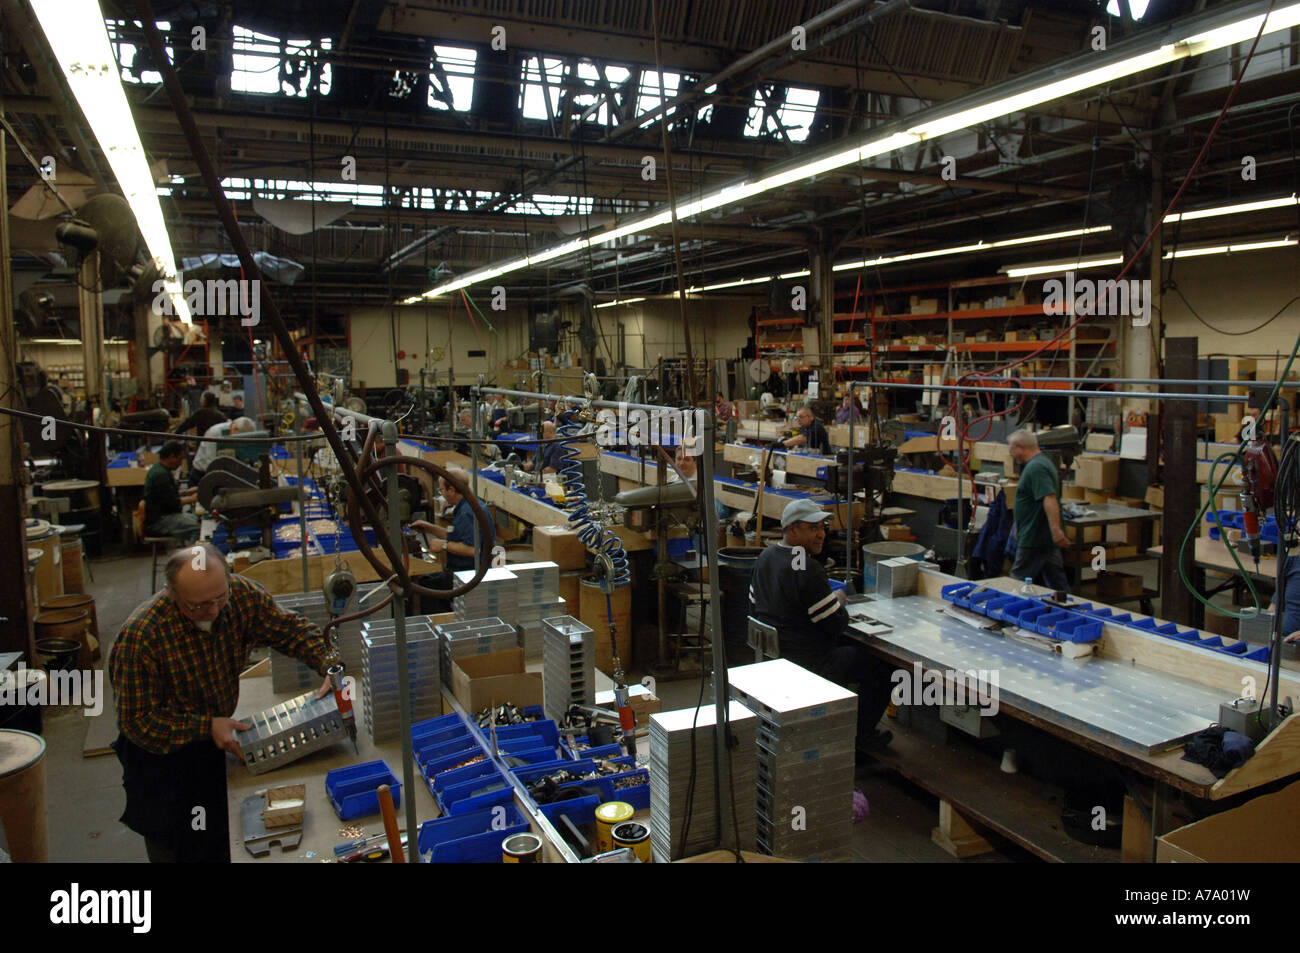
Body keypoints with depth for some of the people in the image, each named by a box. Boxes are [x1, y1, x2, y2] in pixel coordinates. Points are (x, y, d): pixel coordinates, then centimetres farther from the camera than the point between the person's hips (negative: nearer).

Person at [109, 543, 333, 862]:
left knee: (223, 847, 15)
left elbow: (293, 628, -6)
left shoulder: (242, 595, -19)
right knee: (173, 850, 12)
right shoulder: (141, 635, -30)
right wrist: (207, 727, -27)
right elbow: (137, 721, -22)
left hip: (218, 734, 4)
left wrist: (330, 668, -22)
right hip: (161, 751, -4)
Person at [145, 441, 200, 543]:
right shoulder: (161, 474, -21)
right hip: (158, 521, -11)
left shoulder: (158, 468, 13)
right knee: (196, 527, -23)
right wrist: (193, 498, -9)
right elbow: (173, 503, -22)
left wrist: (187, 492, 15)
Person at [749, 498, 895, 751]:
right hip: (809, 662, -10)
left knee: (852, 645, 30)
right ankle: (860, 733, 19)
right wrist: (839, 601, 2)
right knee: (886, 665, 5)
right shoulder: (808, 569, -25)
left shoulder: (764, 557, 3)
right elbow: (837, 624, -21)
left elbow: (755, 606, 14)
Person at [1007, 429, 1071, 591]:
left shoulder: (1036, 468, -18)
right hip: (1046, 539, 10)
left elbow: (1049, 499, -30)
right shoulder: (1042, 462, 16)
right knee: (1057, 582, 10)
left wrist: (1056, 529, -38)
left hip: (1035, 539, -10)